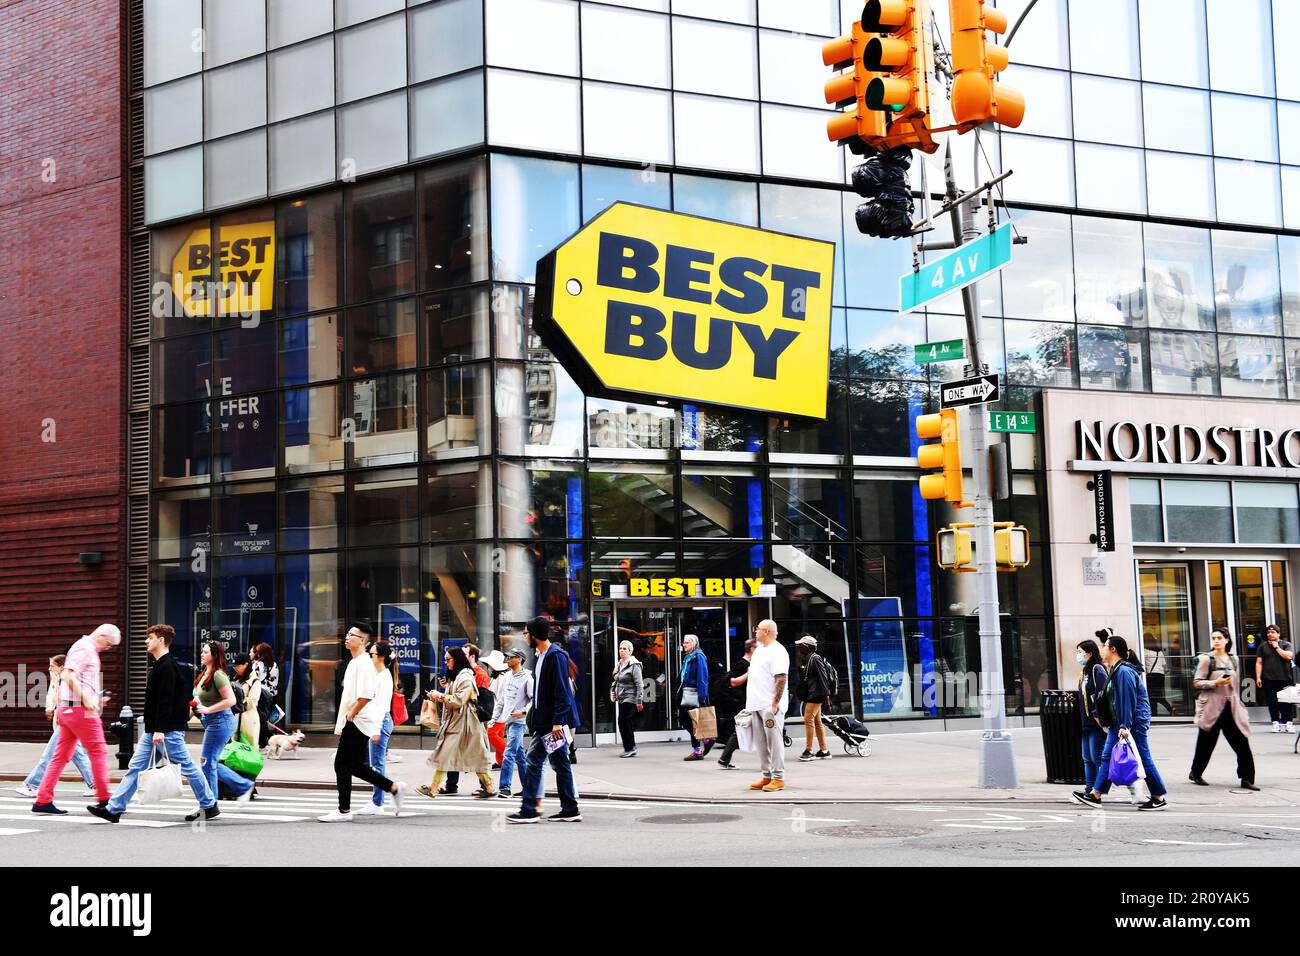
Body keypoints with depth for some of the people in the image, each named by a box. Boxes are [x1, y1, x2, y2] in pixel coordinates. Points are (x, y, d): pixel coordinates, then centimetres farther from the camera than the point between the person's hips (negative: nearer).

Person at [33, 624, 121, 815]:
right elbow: (68, 675, -21)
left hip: (67, 709, 10)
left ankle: (43, 801, 5)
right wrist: (86, 700, -21)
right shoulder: (85, 648, -10)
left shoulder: (89, 649, 21)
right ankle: (104, 800, -2)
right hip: (79, 709, -10)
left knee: (61, 756, 8)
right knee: (99, 752, -4)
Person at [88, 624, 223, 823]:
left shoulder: (167, 667, -16)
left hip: (169, 730, -10)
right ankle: (114, 809, 5)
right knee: (136, 767, 6)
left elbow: (166, 701, -22)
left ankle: (209, 806, 9)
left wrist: (160, 730, -26)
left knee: (186, 766, -2)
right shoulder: (158, 665, 16)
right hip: (152, 730, 10)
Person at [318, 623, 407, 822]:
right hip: (352, 723, 10)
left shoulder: (363, 663, -14)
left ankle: (344, 811, 2)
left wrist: (351, 715, -16)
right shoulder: (354, 663, 18)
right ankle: (394, 788, 19)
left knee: (342, 765, -5)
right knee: (356, 765, 13)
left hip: (357, 723, -10)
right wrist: (342, 724, 21)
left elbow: (366, 695, -25)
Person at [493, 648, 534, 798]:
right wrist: (494, 717, 14)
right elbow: (501, 699, 18)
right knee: (519, 755, 13)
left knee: (509, 754, -14)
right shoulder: (507, 676, 13)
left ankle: (504, 787, -15)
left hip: (518, 721, -8)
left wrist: (523, 711, -23)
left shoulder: (526, 678, -10)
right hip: (507, 721, 8)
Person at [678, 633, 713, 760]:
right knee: (684, 720, 8)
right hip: (686, 693, 9)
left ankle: (697, 751, 3)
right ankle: (705, 740, 20)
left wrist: (702, 697, -21)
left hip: (695, 694, -9)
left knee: (693, 723, -4)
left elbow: (702, 677, -16)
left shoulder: (698, 656, -10)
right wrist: (679, 692, 16)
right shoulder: (686, 657, 17)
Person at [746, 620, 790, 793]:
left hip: (770, 705, -9)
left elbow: (781, 679, -19)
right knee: (761, 743, 10)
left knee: (774, 740, -7)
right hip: (756, 705, 9)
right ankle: (767, 776, 16)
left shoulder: (777, 652, -13)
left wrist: (775, 704, -22)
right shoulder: (759, 649, 17)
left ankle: (778, 778, -5)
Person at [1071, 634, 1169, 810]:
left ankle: (1159, 799, 4)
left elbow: (1128, 700, -22)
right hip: (1119, 723, 11)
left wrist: (1125, 726, -25)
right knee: (1107, 756, 8)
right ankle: (1095, 795, 9)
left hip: (1134, 721, -11)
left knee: (1143, 759, -4)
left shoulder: (1124, 671, -18)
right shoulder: (1116, 670, 15)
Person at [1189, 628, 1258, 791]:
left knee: (1242, 742, -3)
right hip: (1212, 707, -4)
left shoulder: (1233, 659, 11)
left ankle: (1246, 778, 1)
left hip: (1231, 707, 4)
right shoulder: (1206, 659, -5)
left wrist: (1238, 702, 19)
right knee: (1206, 743, 4)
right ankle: (1195, 774, 22)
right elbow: (1197, 682, -7)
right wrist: (1216, 682, -19)